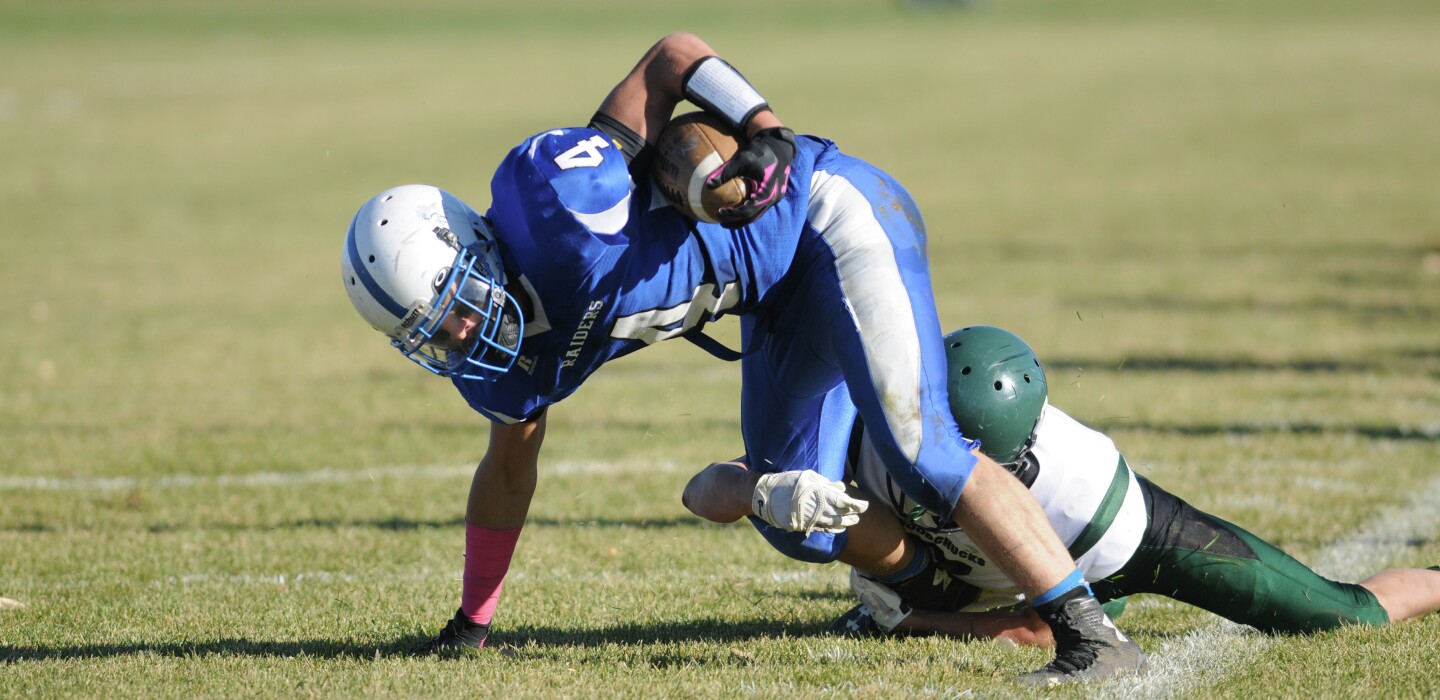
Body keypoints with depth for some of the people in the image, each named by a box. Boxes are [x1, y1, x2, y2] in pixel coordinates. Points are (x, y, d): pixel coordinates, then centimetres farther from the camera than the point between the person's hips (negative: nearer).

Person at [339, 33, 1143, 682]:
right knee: (796, 523, 9)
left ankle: (1092, 635, -22)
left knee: (919, 449, -22)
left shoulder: (544, 198, -28)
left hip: (827, 213, -9)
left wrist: (768, 133, -27)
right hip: (783, 298, 9)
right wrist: (469, 626, 20)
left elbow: (673, 56, -17)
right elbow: (510, 467, 17)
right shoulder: (508, 359, -3)